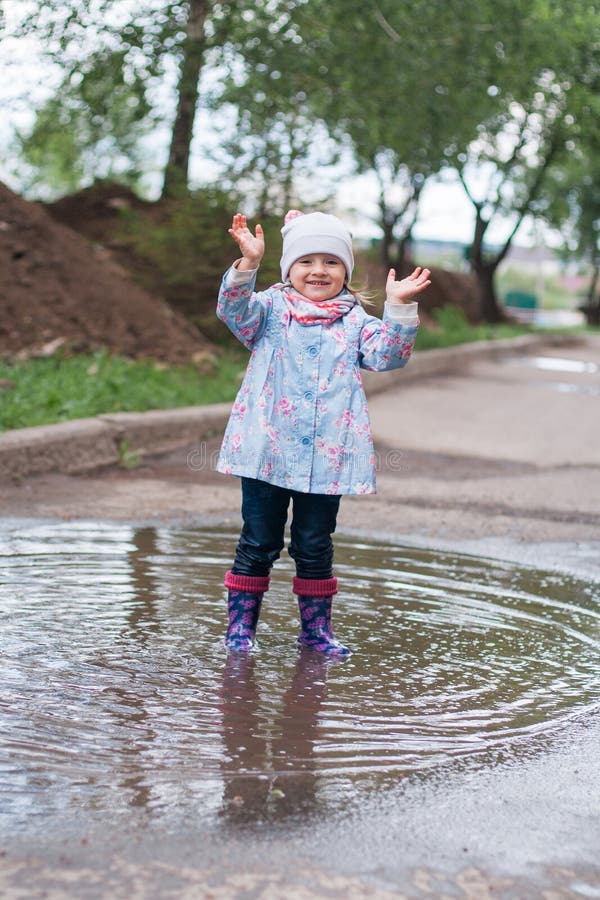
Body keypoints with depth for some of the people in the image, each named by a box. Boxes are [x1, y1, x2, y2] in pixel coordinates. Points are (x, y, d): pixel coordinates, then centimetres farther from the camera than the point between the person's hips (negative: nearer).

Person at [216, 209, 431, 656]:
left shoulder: (355, 321, 8)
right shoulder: (271, 309, 4)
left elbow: (387, 354, -5)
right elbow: (234, 308, -14)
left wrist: (399, 308, -17)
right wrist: (249, 263, -29)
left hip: (328, 457, 1)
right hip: (268, 452, -1)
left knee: (316, 546, 11)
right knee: (259, 542, 7)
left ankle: (316, 626, 24)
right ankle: (241, 623, 18)